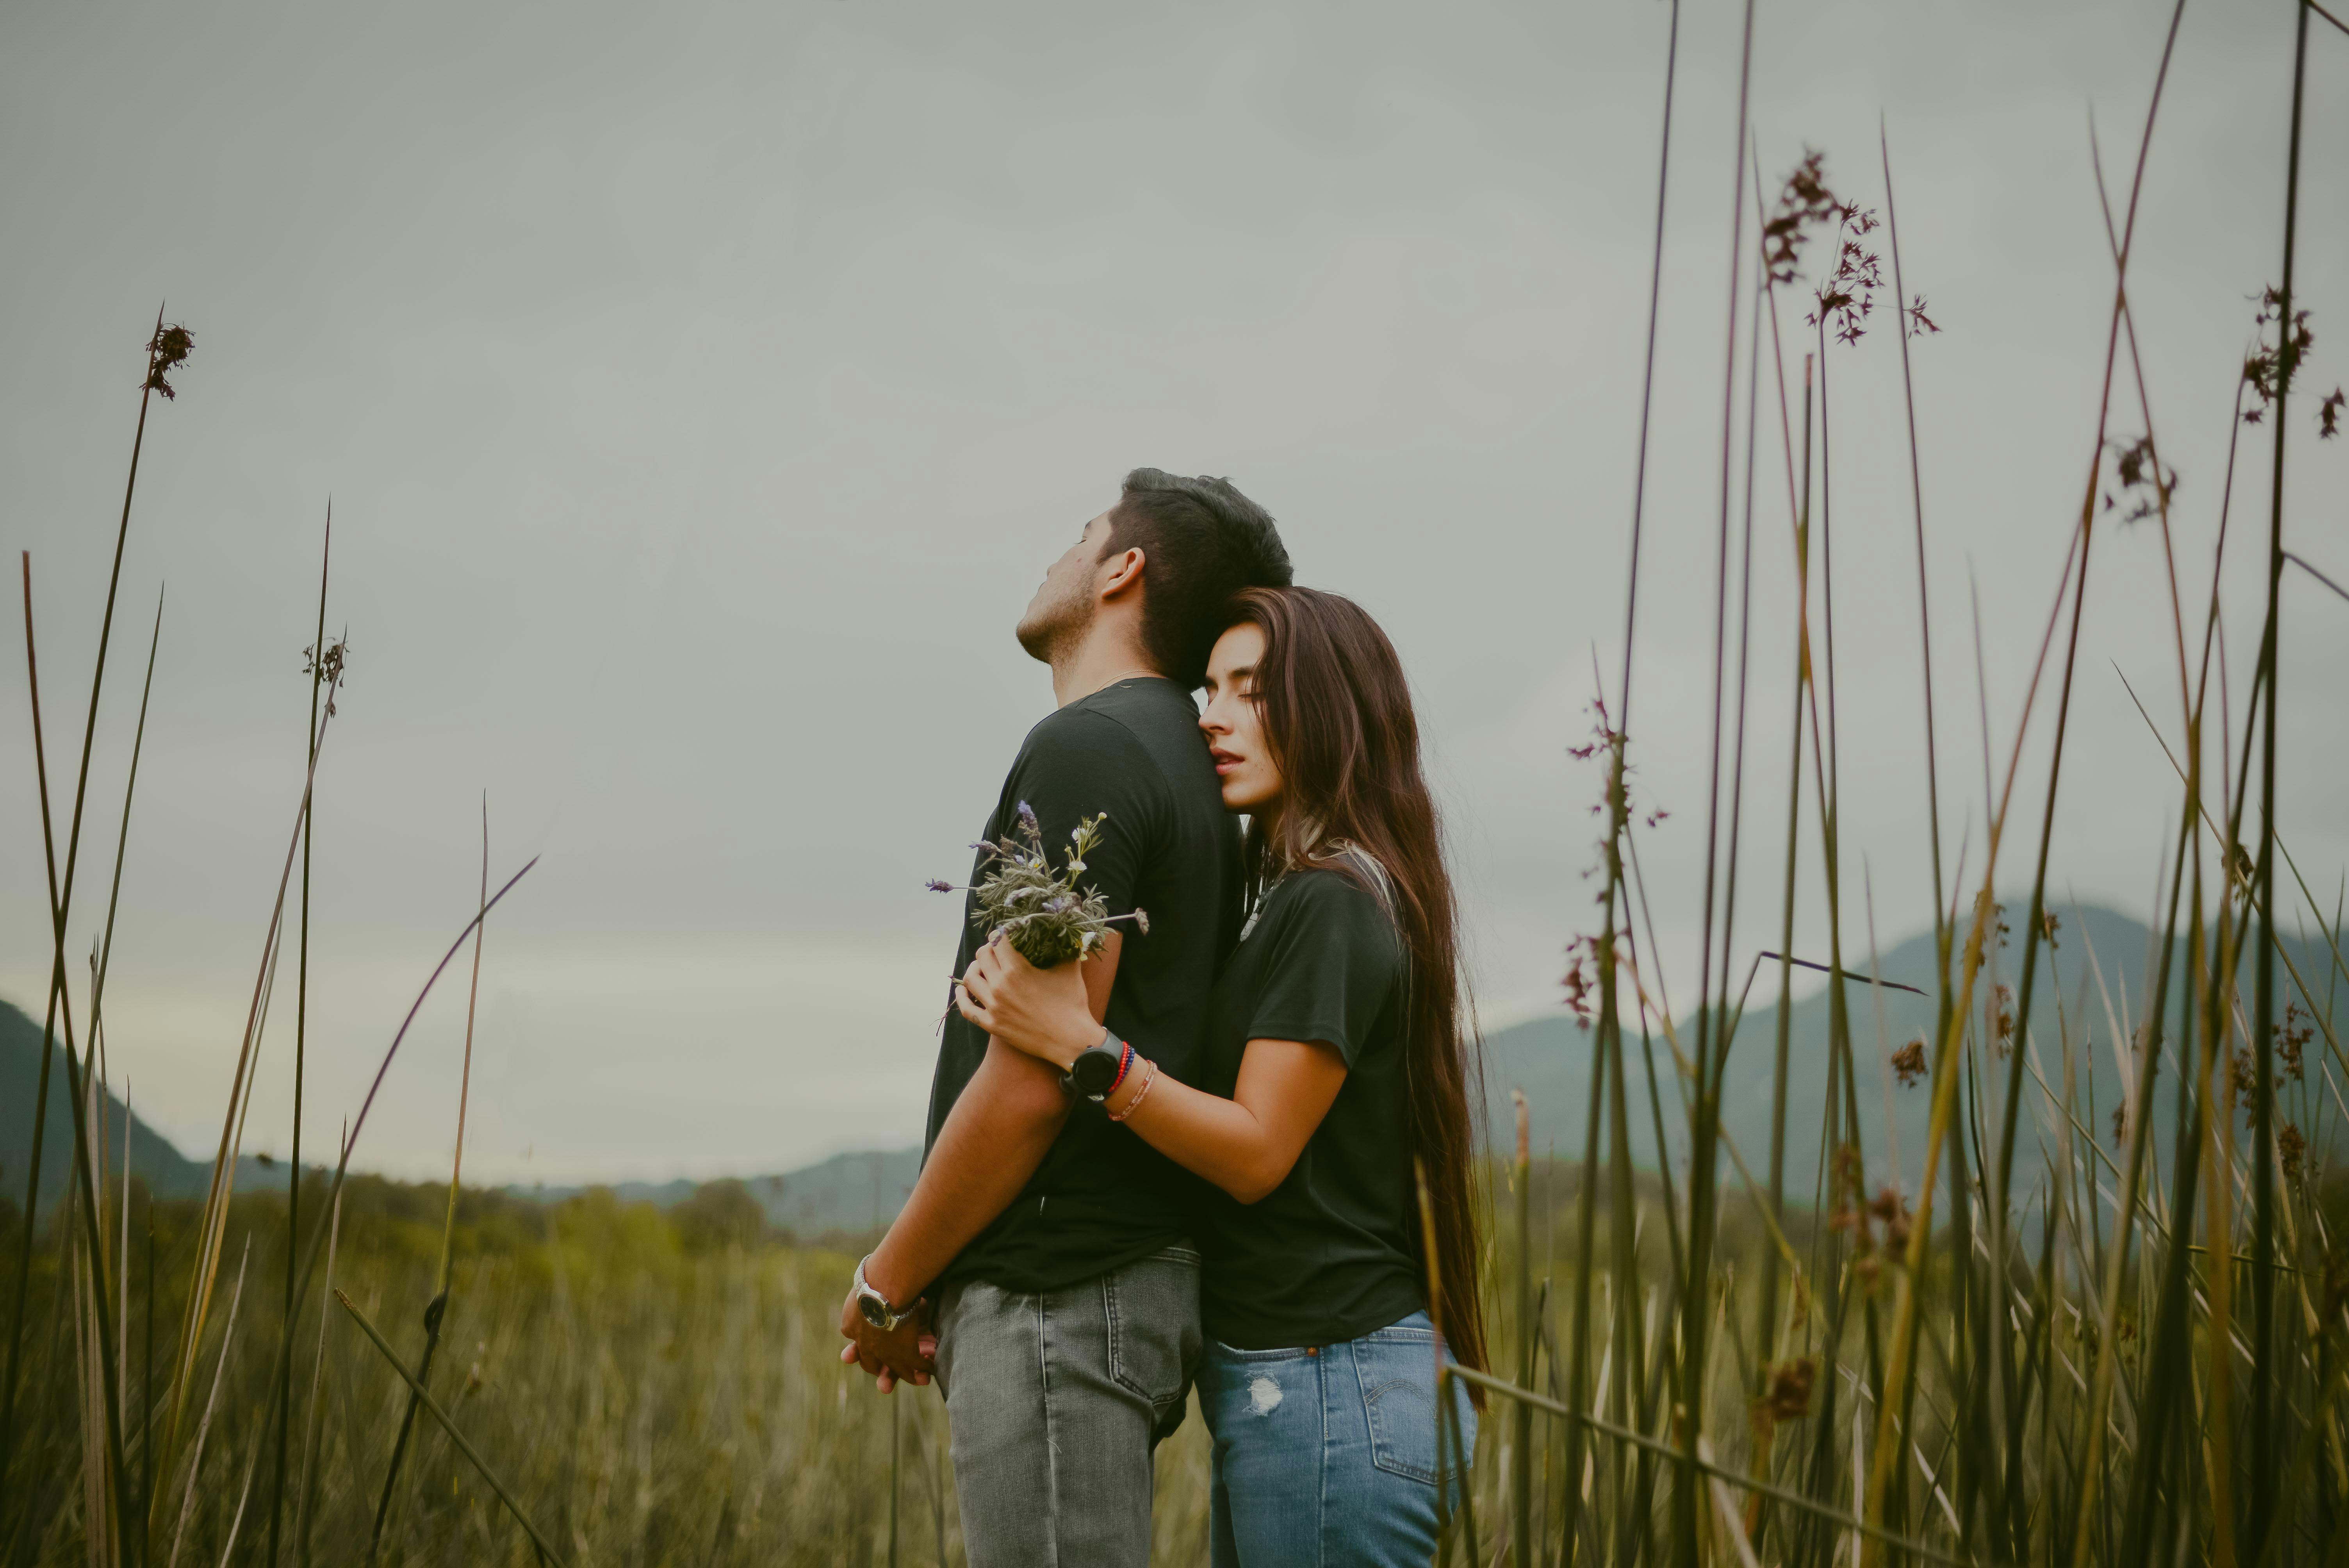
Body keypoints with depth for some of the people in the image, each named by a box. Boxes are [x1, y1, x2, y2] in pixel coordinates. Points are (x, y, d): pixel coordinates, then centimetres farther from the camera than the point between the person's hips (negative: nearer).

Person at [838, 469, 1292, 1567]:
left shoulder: (1087, 749, -12)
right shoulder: (1181, 761, 18)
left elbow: (1032, 1077, -18)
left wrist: (887, 1283, -6)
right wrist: (937, 1276, 16)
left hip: (1058, 1297, -10)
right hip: (1132, 1269, 10)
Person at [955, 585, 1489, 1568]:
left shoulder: (1334, 904, -13)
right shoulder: (1290, 897, 16)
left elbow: (1256, 1152, -17)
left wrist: (1083, 1046, -27)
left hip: (1328, 1385, -10)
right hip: (1278, 1380, 10)